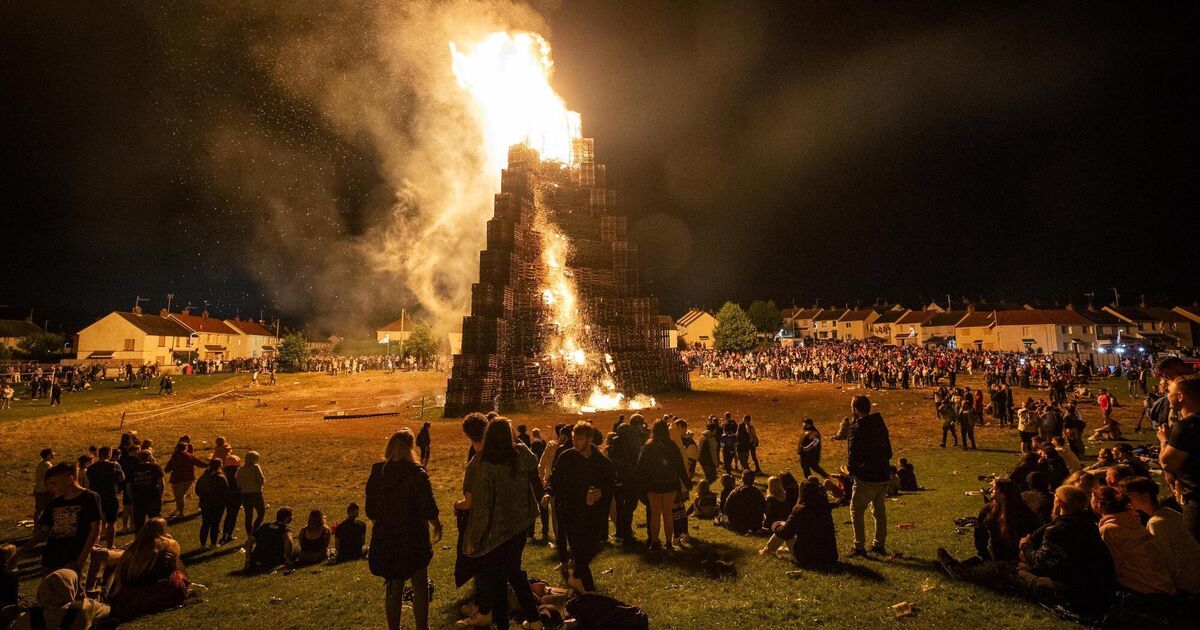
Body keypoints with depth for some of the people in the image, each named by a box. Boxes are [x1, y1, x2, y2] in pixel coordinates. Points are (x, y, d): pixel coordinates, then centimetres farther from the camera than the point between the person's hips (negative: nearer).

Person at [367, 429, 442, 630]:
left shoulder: (377, 473, -5)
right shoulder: (417, 474, -17)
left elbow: (371, 511, 2)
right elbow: (429, 509, -14)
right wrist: (437, 526, 6)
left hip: (385, 538, 4)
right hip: (414, 538, -3)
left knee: (393, 587, 16)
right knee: (420, 586, 13)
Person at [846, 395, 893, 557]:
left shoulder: (857, 428, -16)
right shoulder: (880, 424, 8)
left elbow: (853, 455, -17)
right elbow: (888, 451, 15)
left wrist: (851, 470, -2)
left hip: (866, 478, -7)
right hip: (884, 475, 8)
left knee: (857, 511, 3)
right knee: (880, 510, 17)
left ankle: (859, 547, 2)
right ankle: (879, 544, 24)